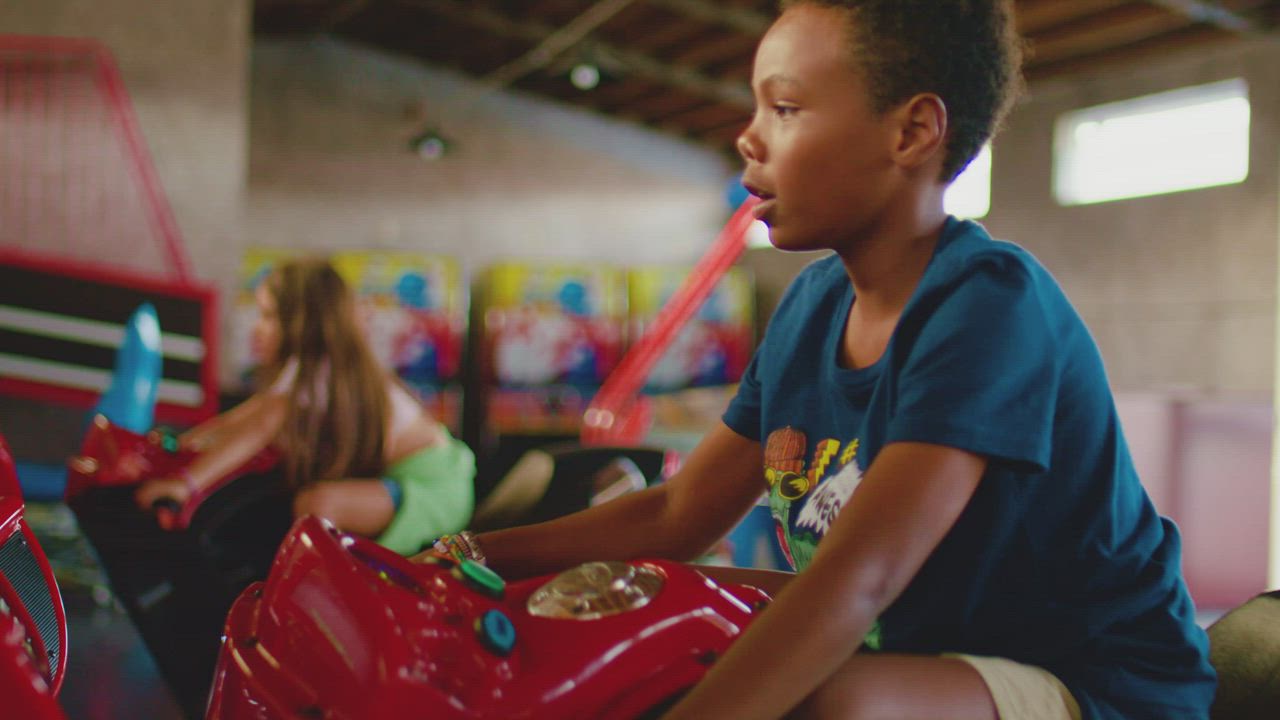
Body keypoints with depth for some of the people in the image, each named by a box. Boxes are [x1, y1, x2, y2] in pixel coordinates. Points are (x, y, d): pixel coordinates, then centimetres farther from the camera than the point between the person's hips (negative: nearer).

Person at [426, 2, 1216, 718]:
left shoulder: (988, 302, -23)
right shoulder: (811, 306, 1)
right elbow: (680, 514, 5)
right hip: (920, 651, 7)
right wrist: (469, 558, -4)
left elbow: (858, 578, -34)